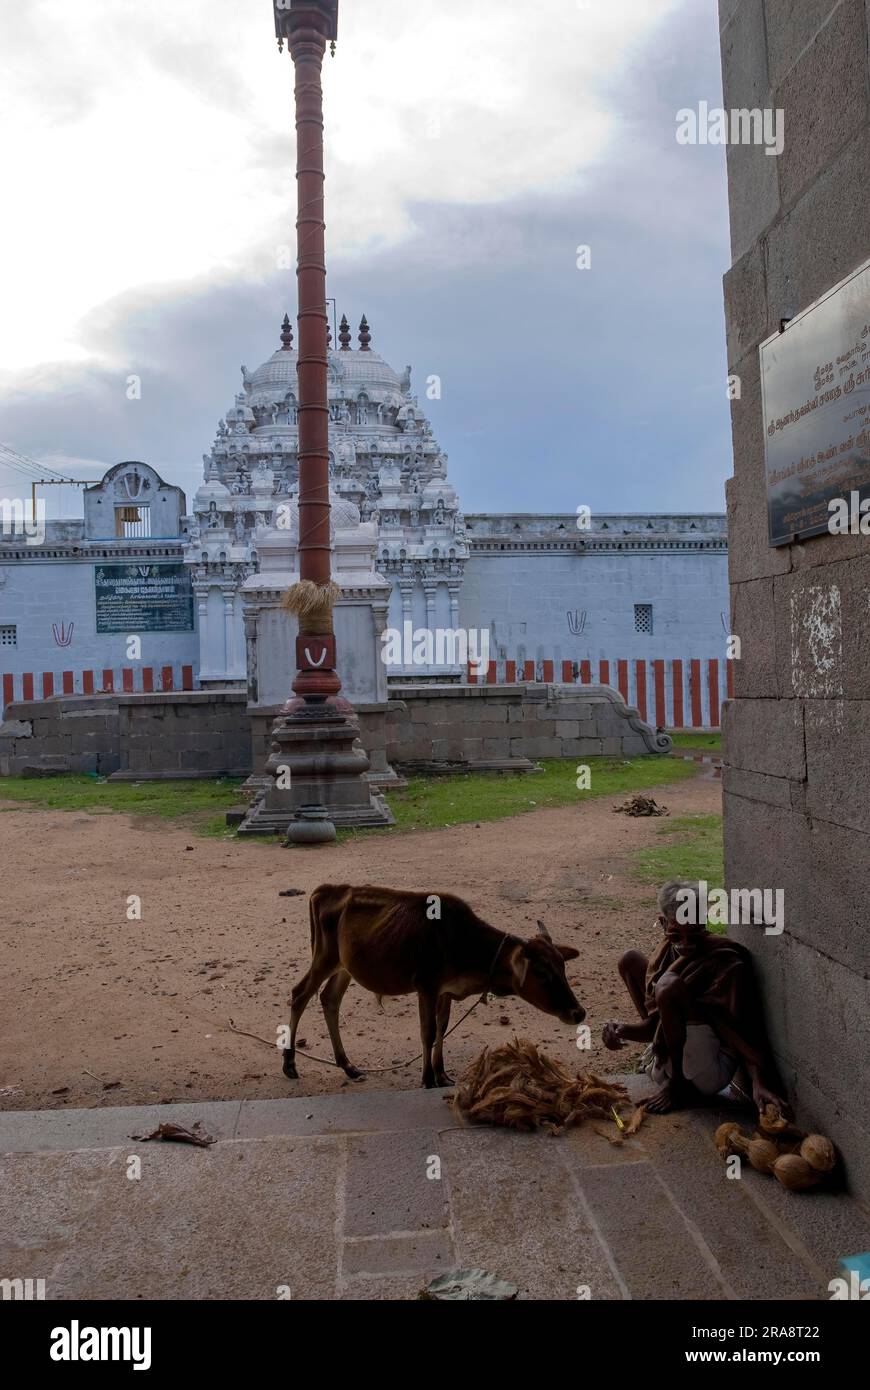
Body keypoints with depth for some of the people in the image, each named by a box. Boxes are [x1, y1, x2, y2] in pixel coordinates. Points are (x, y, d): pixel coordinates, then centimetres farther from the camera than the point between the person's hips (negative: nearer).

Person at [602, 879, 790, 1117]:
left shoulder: (727, 962, -18)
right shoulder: (668, 952, 0)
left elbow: (746, 1032, -21)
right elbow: (655, 1022, 3)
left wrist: (759, 1084, -36)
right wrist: (623, 1030, -17)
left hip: (711, 1075, -8)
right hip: (675, 1060, 8)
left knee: (669, 986, -31)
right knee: (630, 960, 6)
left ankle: (679, 1088, -10)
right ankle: (662, 1065, 15)